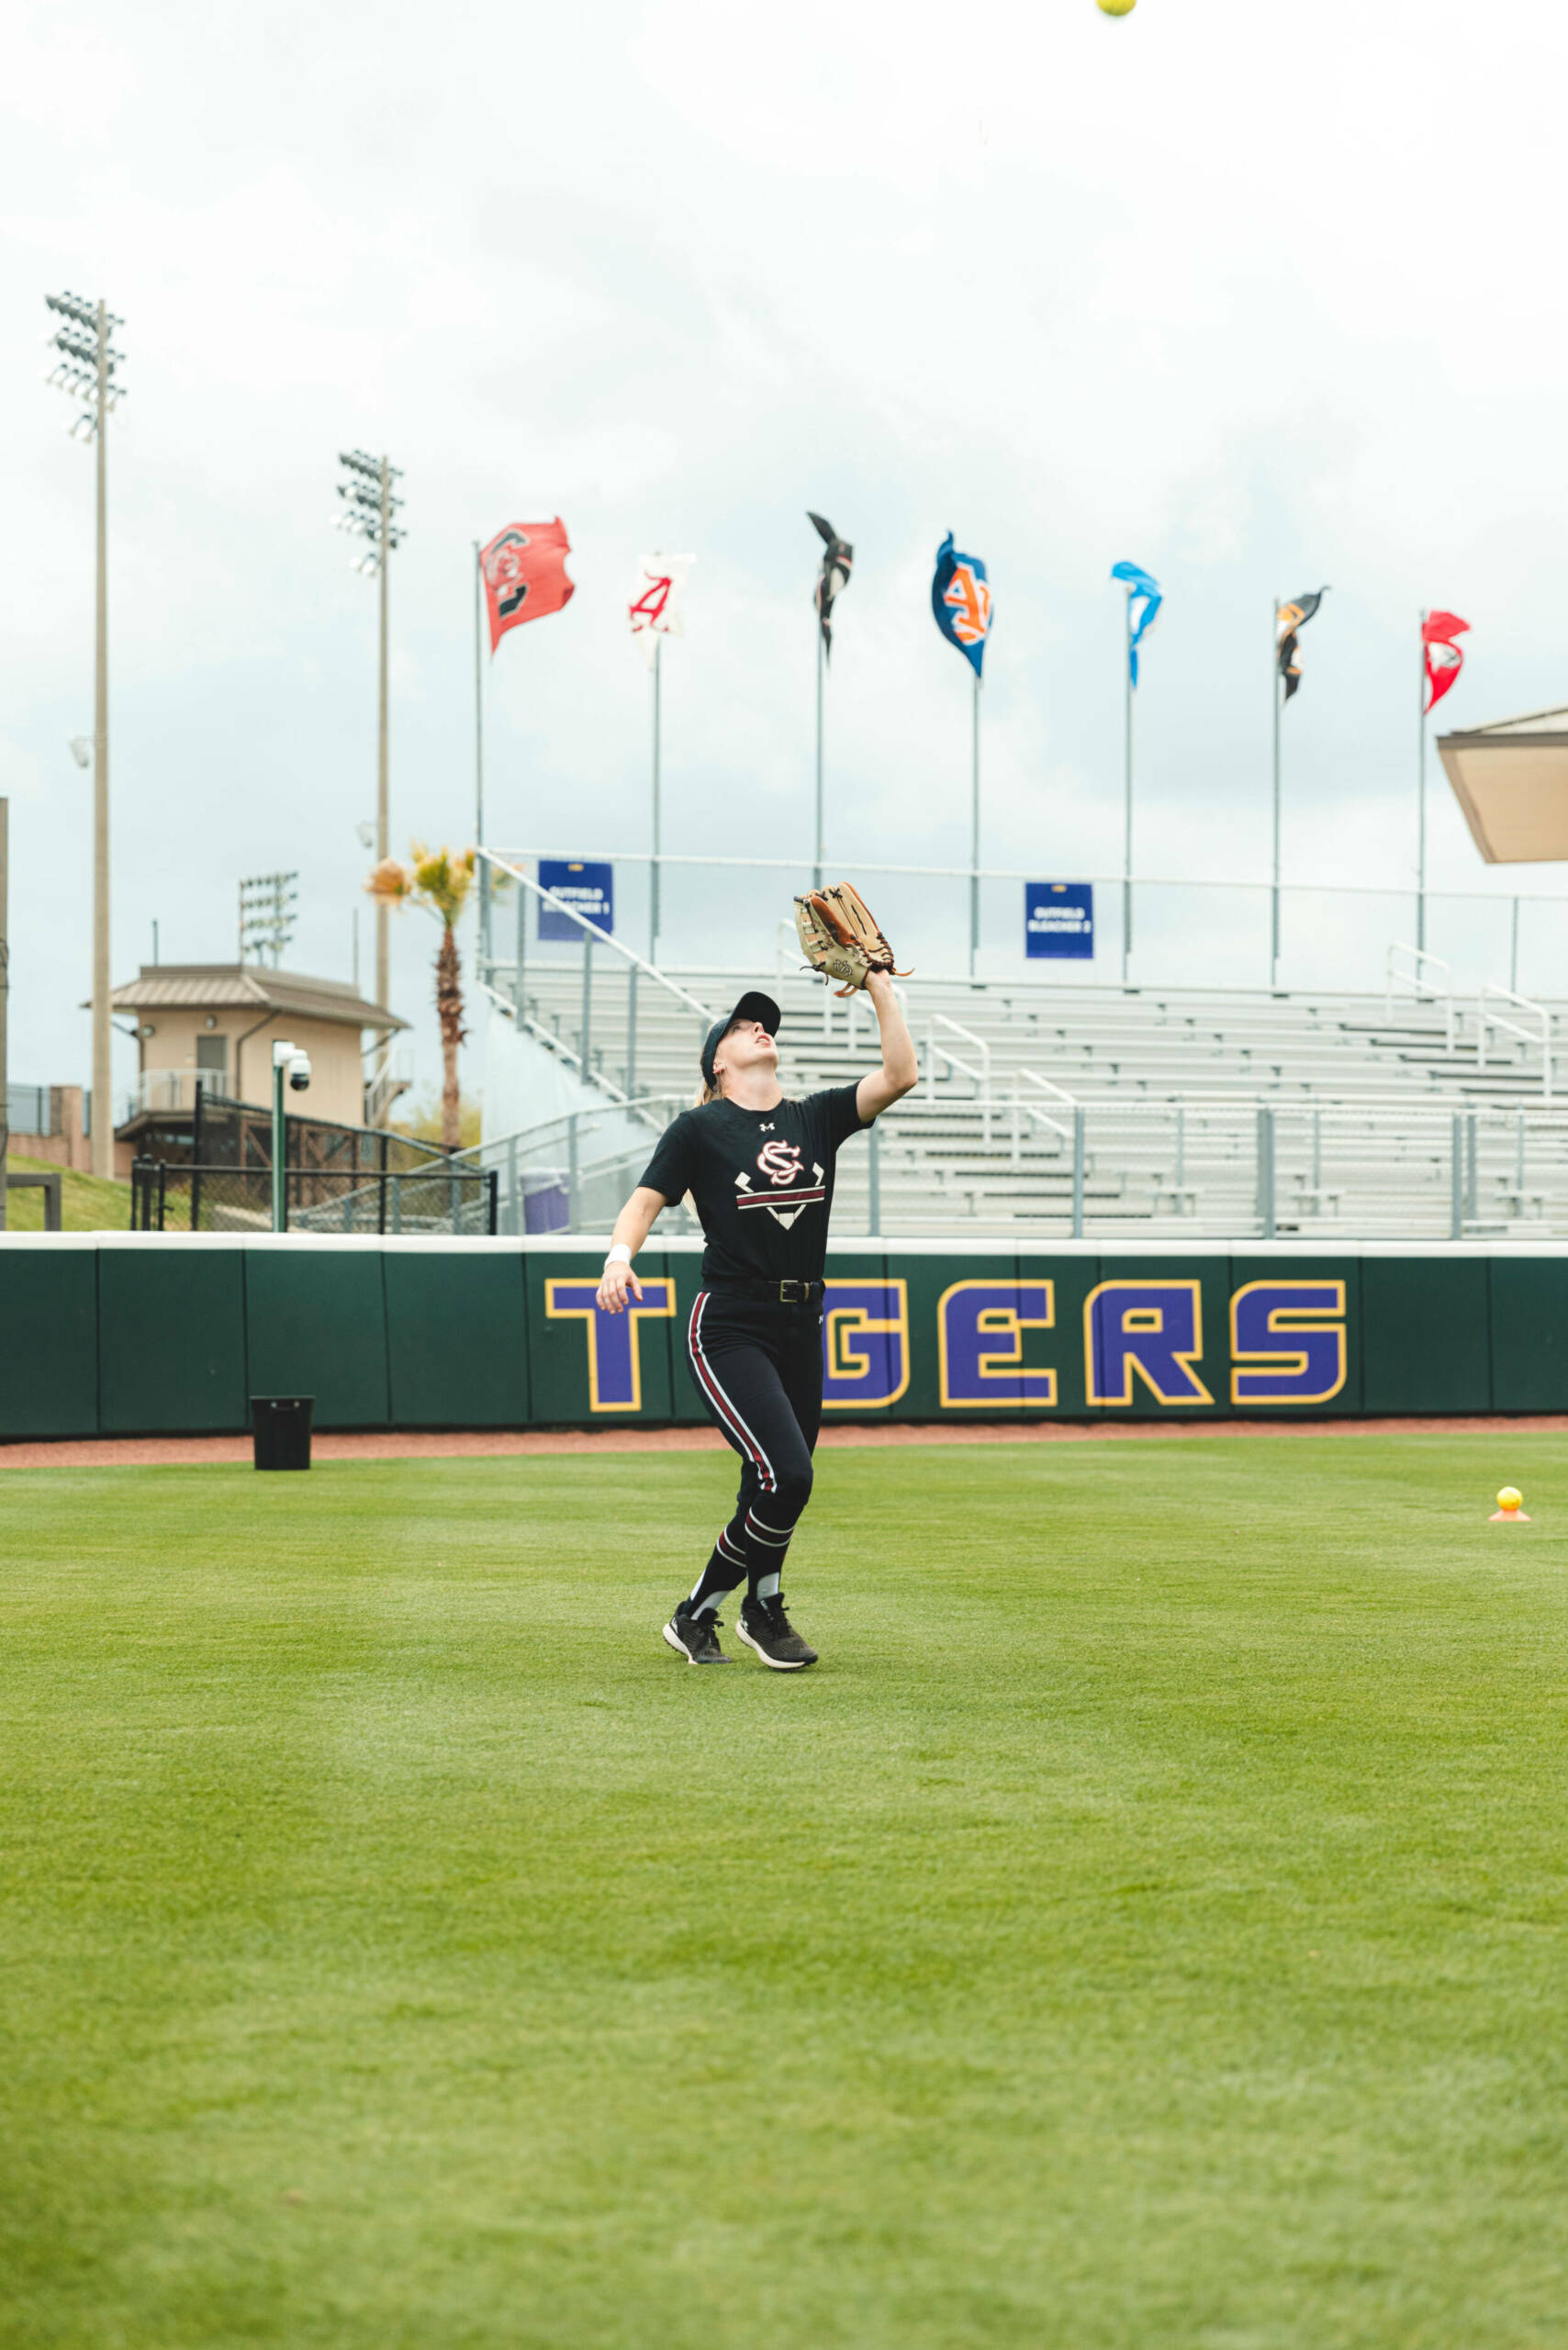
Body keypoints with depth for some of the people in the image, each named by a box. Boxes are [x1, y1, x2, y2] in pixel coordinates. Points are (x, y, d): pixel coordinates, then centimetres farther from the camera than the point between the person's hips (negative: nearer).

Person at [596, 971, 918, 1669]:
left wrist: (880, 989, -1)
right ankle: (764, 1611, 3)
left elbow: (899, 1075, 1)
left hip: (800, 1329, 6)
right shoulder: (699, 1129, -1)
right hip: (729, 1329, -6)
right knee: (785, 1475, -18)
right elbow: (645, 1200, -7)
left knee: (776, 1490, 11)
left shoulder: (818, 1117, 10)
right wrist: (620, 1256, -26)